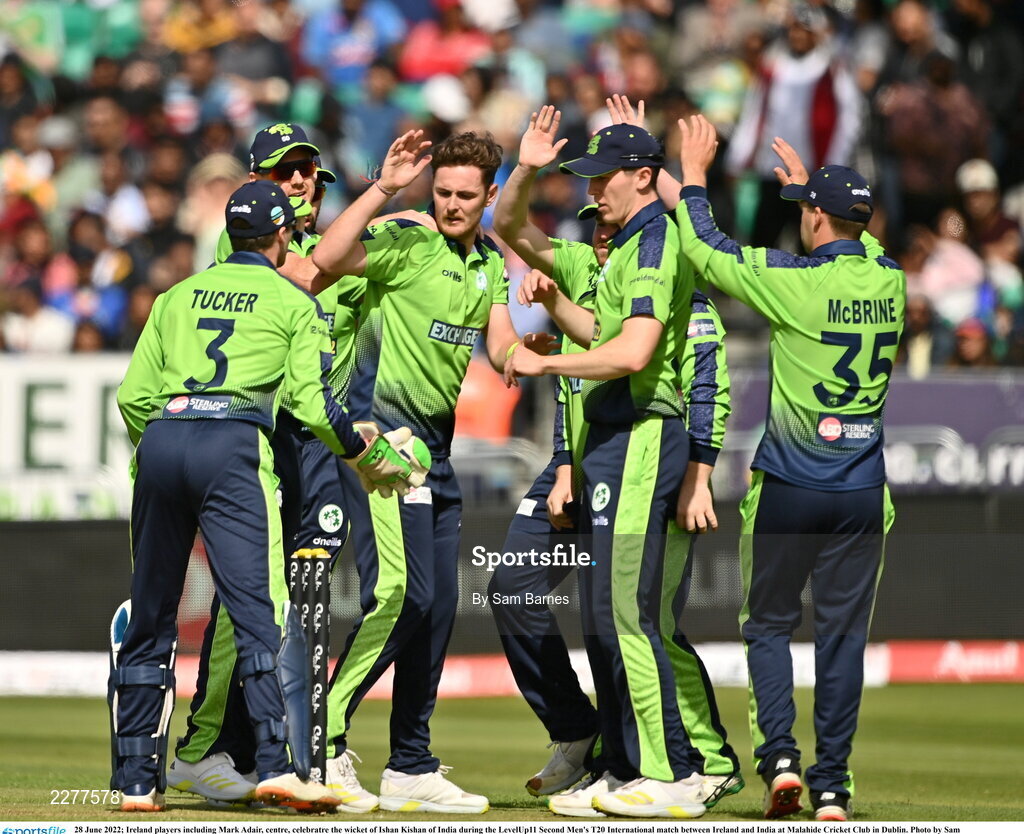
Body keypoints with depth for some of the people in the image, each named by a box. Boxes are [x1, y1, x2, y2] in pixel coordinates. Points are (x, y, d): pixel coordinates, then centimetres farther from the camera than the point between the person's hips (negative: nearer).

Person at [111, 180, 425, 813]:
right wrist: (369, 454, 17)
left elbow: (133, 396, 16)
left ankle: (137, 780, 13)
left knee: (149, 620, 12)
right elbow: (310, 404, 3)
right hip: (233, 442, -4)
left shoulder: (178, 296, 25)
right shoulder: (294, 302, 14)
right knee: (265, 616, -12)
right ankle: (279, 764, -27)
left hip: (161, 437, 5)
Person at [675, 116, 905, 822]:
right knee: (843, 634, 7)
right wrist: (807, 183, 37)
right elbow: (857, 244, 26)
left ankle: (780, 753, -5)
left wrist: (694, 176, 12)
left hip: (788, 489, -3)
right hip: (864, 492, 3)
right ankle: (833, 786, 5)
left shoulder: (796, 282, -13)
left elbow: (706, 250, -3)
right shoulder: (890, 282, 2)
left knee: (770, 624, 12)